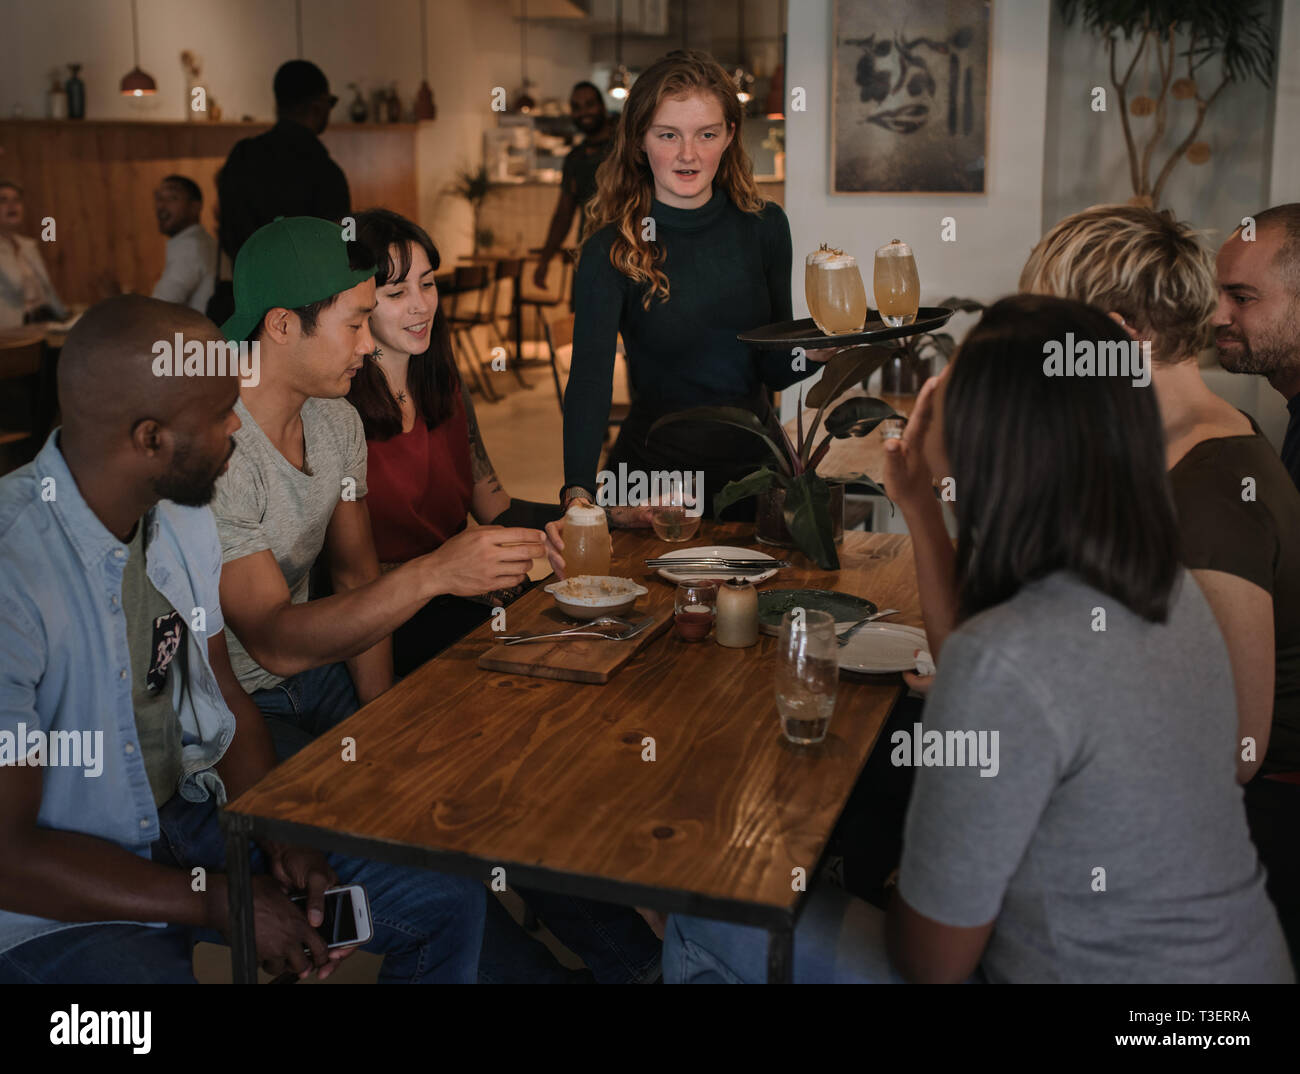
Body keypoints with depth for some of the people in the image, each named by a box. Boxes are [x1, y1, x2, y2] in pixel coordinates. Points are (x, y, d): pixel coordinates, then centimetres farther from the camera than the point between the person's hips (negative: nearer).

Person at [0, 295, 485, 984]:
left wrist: (284, 835, -6)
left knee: (448, 905, -1)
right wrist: (220, 902, -19)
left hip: (194, 815, 7)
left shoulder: (184, 515, 0)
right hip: (62, 908, -7)